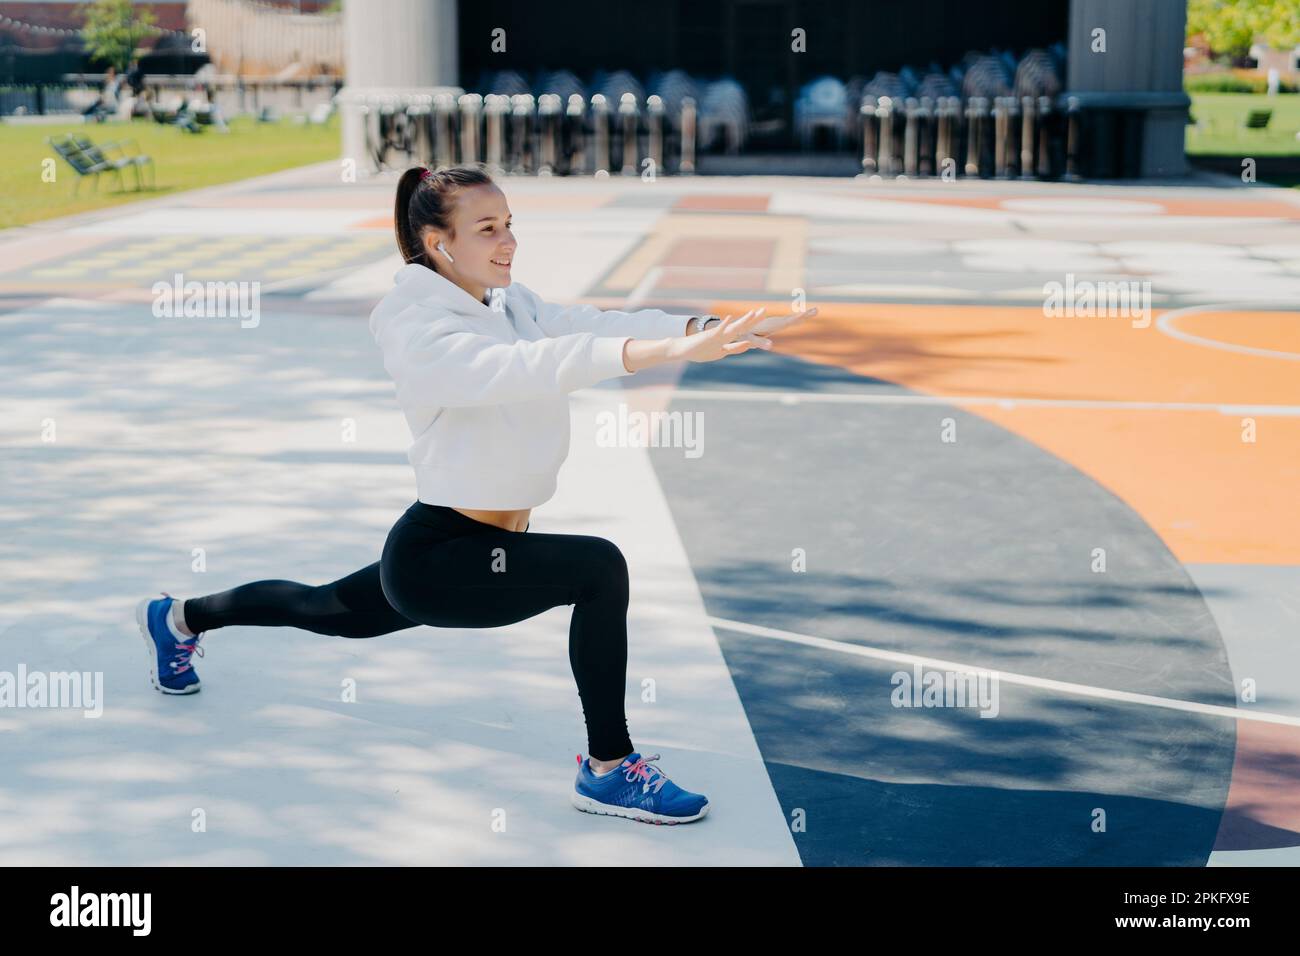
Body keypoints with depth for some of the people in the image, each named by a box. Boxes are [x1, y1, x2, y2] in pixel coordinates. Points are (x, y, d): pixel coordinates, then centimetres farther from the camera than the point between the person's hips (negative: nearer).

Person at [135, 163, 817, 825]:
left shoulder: (511, 304, 1)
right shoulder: (420, 329, -23)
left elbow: (597, 325, -13)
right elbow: (526, 367, -40)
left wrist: (713, 330, -29)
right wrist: (673, 349, -51)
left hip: (477, 544, 9)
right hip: (435, 556, -8)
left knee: (333, 611, 29)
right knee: (600, 568, -23)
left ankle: (179, 618, 54)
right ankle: (609, 771, -10)